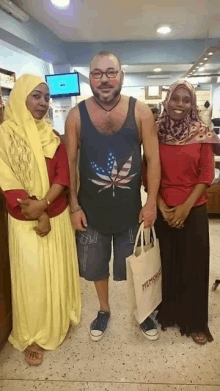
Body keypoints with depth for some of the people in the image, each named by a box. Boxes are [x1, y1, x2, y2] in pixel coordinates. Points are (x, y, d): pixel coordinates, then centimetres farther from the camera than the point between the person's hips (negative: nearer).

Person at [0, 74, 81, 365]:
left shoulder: (53, 137, 5)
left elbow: (63, 176, -4)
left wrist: (43, 203, -21)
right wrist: (37, 216, -17)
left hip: (58, 216, 4)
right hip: (24, 220, -3)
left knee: (59, 271, 14)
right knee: (31, 277, 6)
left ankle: (60, 322, 37)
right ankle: (32, 336, 27)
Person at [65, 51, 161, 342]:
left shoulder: (141, 112, -6)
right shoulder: (76, 115, -5)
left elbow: (153, 159, -4)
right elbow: (69, 162, -2)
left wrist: (151, 202, -8)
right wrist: (74, 206, -5)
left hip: (131, 208, 0)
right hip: (92, 209, 1)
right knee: (95, 266, 17)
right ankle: (104, 310, 44)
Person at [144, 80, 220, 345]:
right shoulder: (154, 132, 0)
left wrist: (186, 207, -12)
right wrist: (161, 206, -9)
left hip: (194, 210, 0)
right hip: (162, 210, 1)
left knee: (194, 266, 8)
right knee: (165, 263, 10)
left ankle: (195, 321, 29)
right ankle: (166, 313, 33)